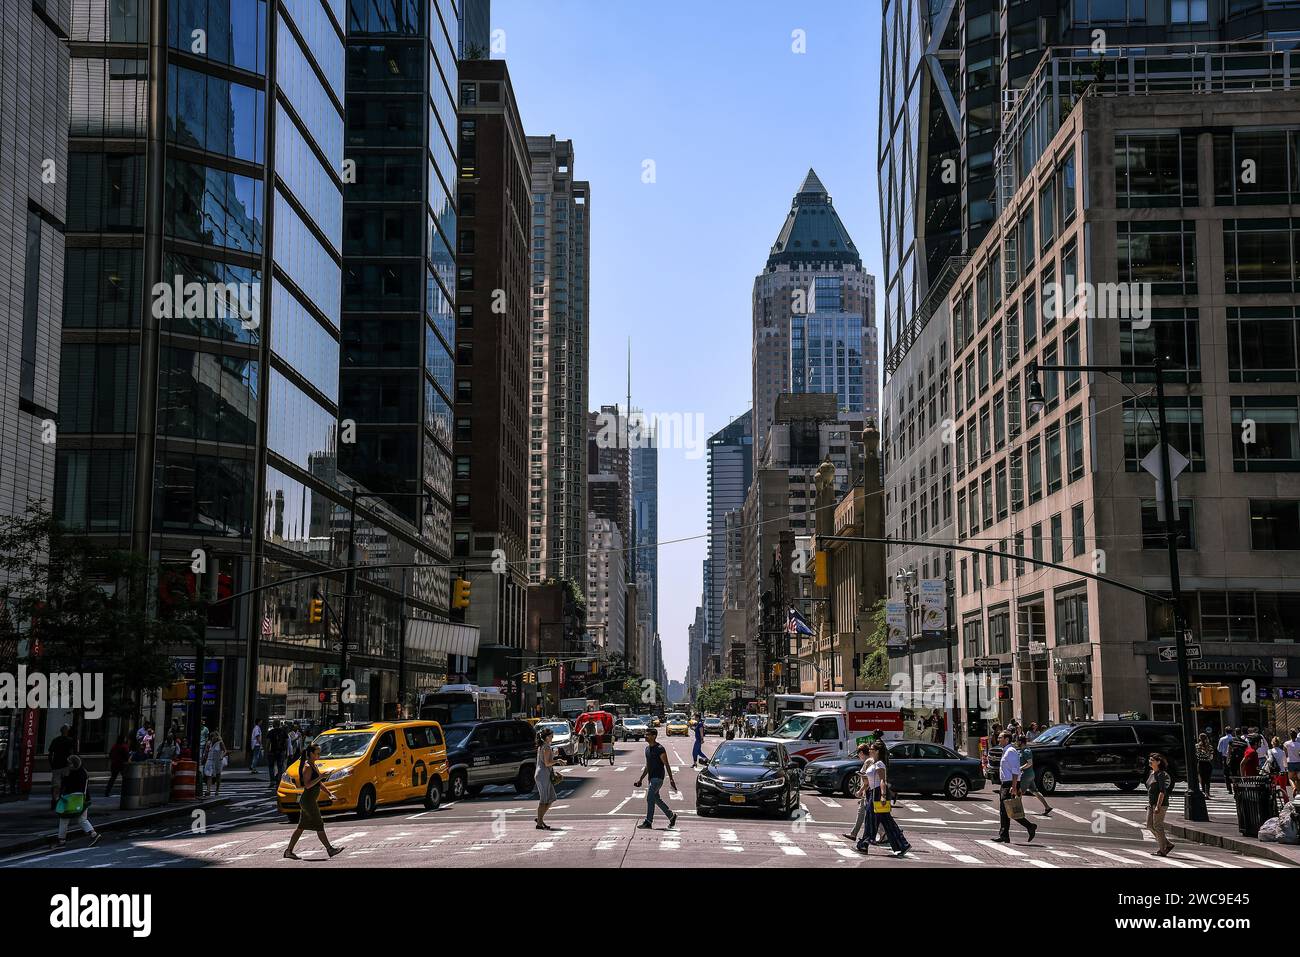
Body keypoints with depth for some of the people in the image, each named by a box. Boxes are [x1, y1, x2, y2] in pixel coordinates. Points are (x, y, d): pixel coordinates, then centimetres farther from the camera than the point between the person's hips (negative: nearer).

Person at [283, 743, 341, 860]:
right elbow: (307, 785, -23)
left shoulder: (314, 765, 16)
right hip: (308, 801, -10)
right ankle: (330, 849, -1)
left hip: (310, 801, 10)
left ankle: (289, 851, 14)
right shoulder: (307, 767, -14)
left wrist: (329, 794, 13)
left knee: (301, 827, 11)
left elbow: (319, 784, 21)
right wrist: (320, 777, -26)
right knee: (319, 826, -5)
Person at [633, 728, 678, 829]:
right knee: (656, 799, 12)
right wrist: (641, 779, 20)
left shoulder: (659, 749, -12)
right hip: (651, 778, 9)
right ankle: (671, 816, 24)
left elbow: (666, 765, -13)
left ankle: (648, 822, -13)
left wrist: (671, 779, -18)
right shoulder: (647, 748, 13)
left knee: (650, 798, -14)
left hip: (658, 777, -9)